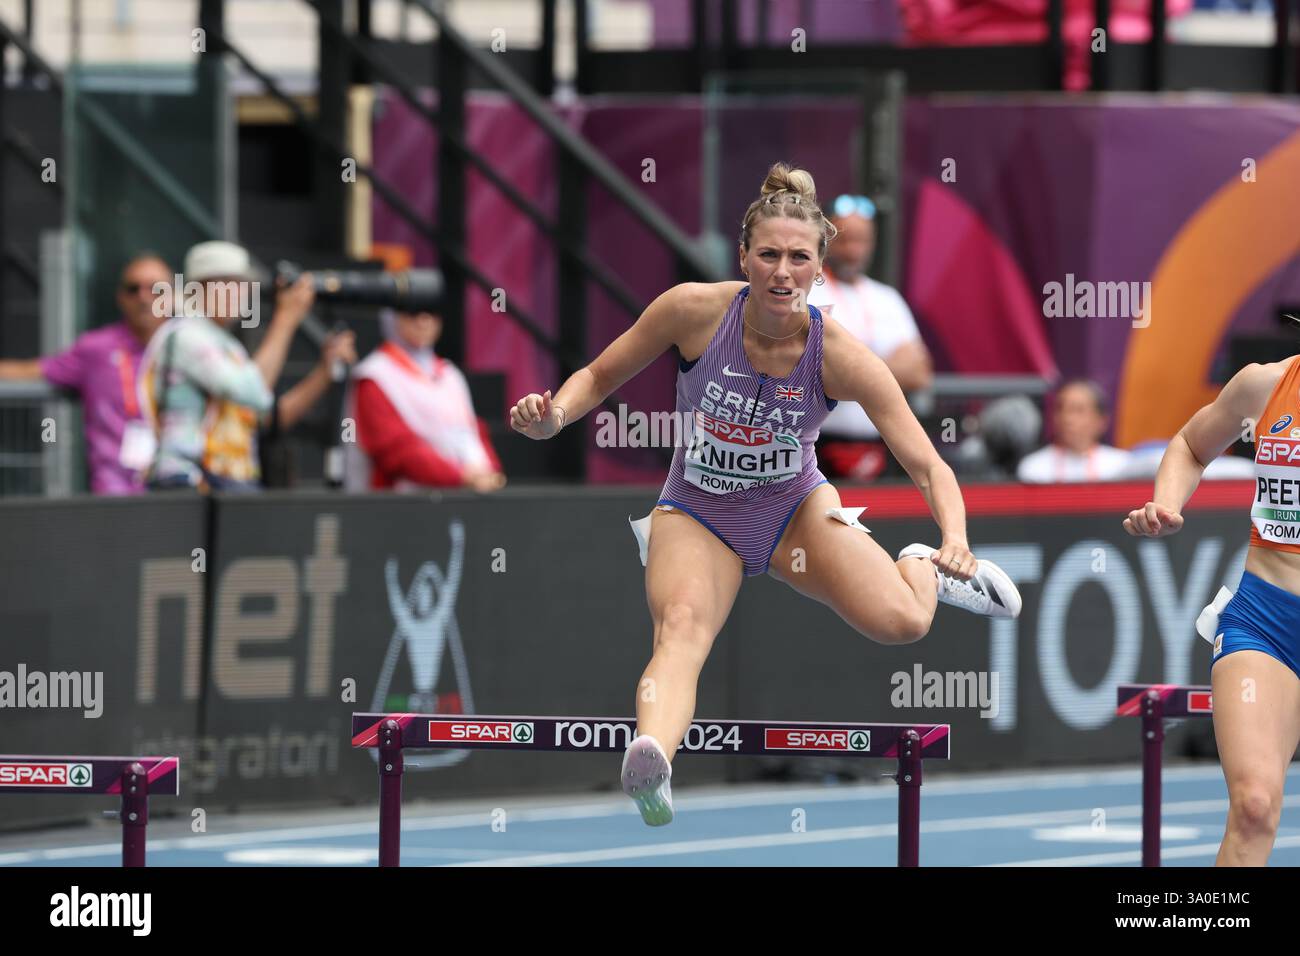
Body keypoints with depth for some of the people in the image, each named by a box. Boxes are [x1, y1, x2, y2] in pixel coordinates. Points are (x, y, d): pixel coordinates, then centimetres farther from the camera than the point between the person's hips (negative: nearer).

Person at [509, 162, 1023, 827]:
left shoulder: (841, 358, -20)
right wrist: (553, 417, -24)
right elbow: (599, 377, -3)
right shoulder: (695, 310, -20)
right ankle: (651, 754, -64)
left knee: (901, 622, -21)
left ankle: (922, 568, 17)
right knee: (682, 623, -35)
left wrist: (956, 537, -39)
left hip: (794, 508, 1)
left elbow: (928, 465, -20)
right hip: (697, 516, -1)